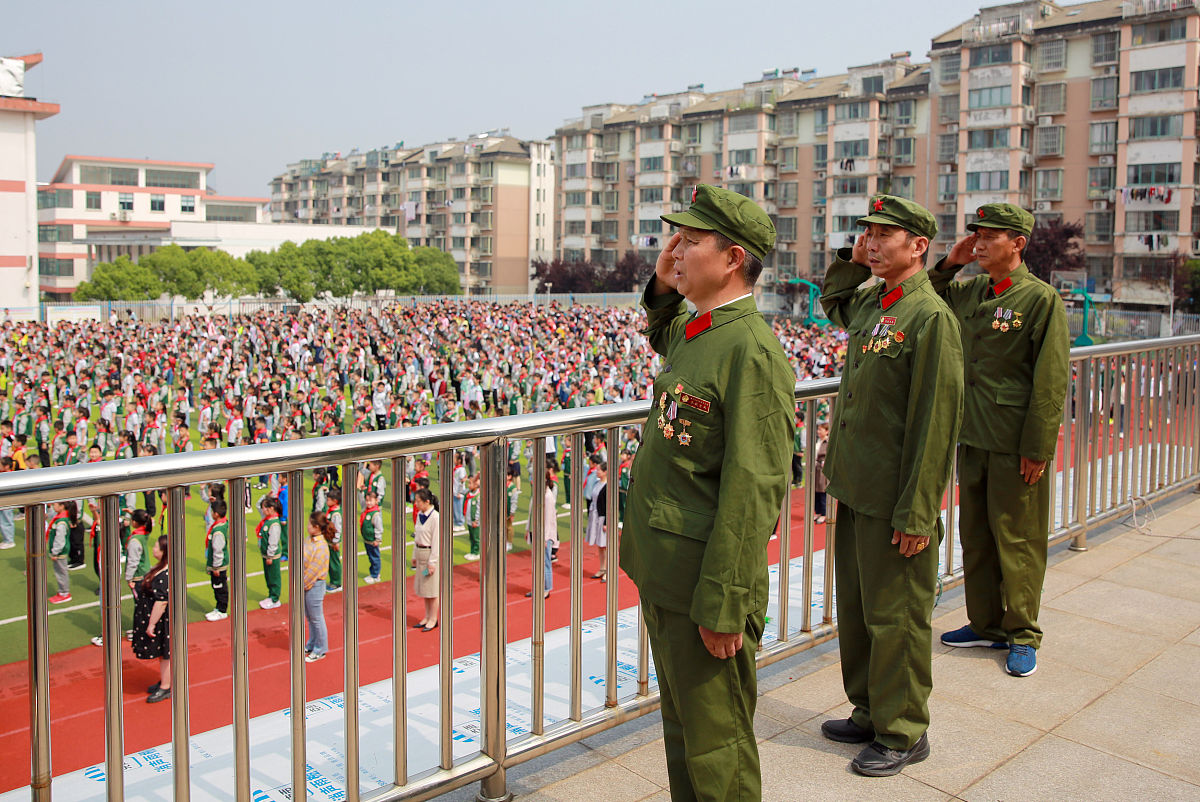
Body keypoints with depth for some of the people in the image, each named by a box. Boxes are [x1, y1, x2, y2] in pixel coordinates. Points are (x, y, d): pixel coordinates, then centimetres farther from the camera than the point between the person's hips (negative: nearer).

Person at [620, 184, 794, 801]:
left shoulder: (751, 349, -21)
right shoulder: (692, 329, 6)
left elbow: (751, 492, -23)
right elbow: (662, 341, 34)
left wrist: (723, 606, -21)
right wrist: (663, 288, 13)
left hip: (705, 579, -9)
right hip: (660, 572, 9)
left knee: (716, 746, 8)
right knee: (680, 726, 24)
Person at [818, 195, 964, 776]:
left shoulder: (930, 316, -17)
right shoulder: (868, 302, 8)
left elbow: (935, 424, -19)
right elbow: (831, 303, 35)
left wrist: (916, 515, -19)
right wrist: (851, 262, 13)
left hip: (895, 502, -8)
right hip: (855, 489, 8)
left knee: (895, 618, 5)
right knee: (855, 610, 19)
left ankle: (903, 733, 22)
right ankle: (869, 712, 36)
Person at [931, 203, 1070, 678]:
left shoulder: (1041, 299, -10)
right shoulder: (967, 292, 8)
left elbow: (1051, 381, -12)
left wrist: (1037, 449, -14)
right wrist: (948, 265, 6)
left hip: (1016, 444, -6)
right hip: (973, 437, 6)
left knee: (1017, 541, 4)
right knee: (975, 537, 14)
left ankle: (1022, 636, 18)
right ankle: (985, 624, 29)